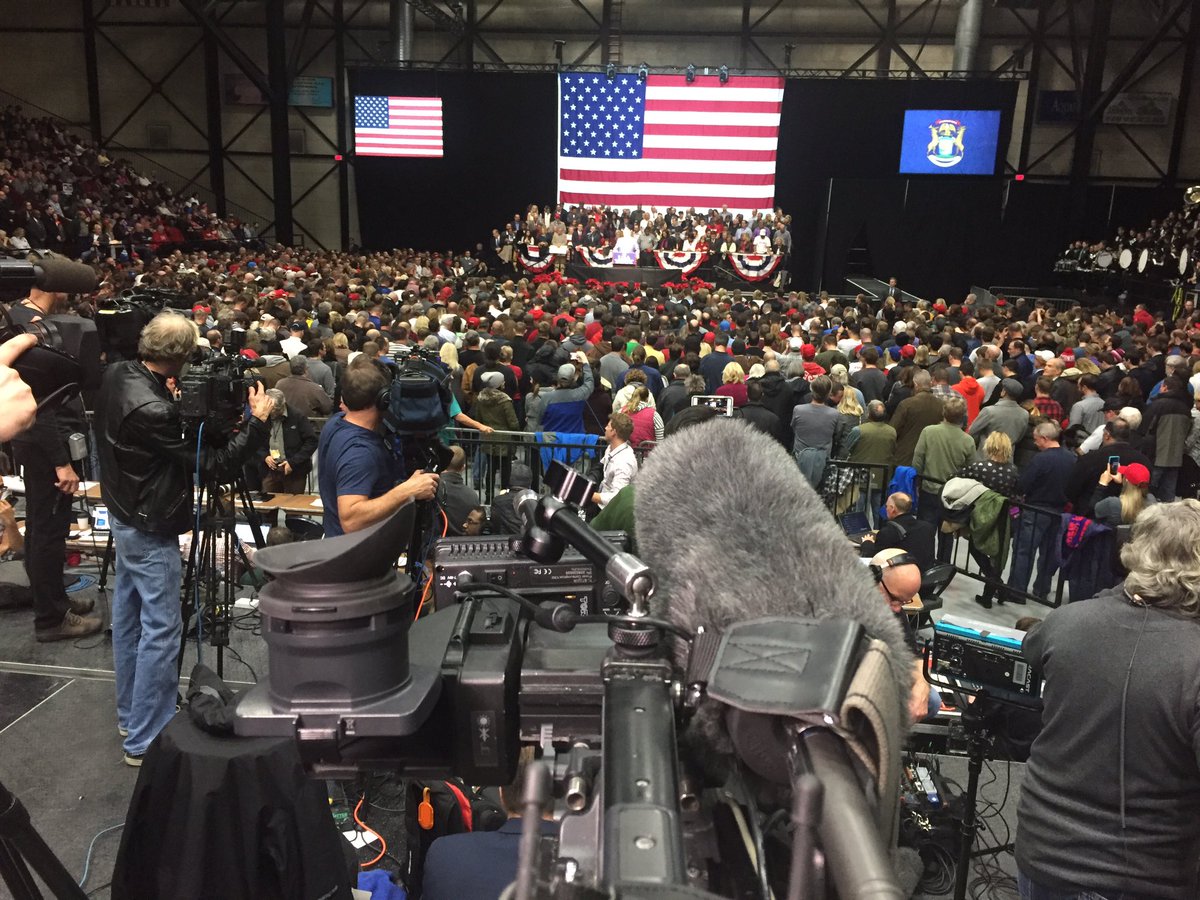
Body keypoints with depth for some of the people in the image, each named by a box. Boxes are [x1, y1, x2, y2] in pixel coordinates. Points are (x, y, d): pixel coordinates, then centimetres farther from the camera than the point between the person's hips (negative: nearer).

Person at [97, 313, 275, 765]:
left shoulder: (117, 374, -5)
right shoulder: (153, 410, -31)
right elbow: (213, 464, -23)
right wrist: (257, 423, -20)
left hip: (122, 514, 10)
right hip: (150, 529, -10)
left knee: (129, 615, 20)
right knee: (160, 630, 0)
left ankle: (130, 714, 36)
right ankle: (145, 740, 10)